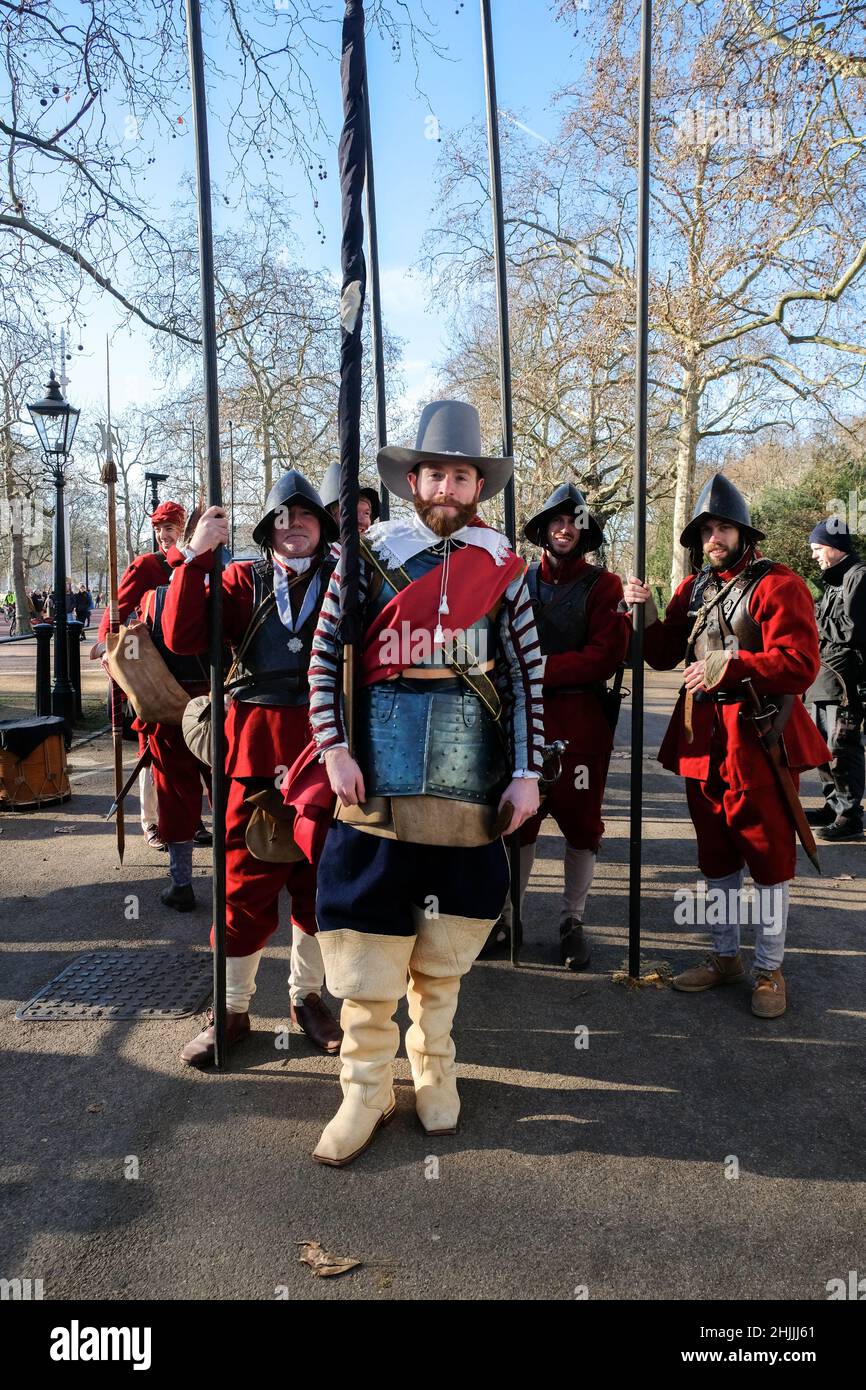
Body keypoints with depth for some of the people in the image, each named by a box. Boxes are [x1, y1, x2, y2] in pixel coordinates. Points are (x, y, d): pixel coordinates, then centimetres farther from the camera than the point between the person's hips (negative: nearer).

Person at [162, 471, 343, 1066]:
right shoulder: (243, 580, 6)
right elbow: (182, 636, -7)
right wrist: (195, 555, -11)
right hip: (258, 748, 0)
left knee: (320, 879, 11)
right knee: (246, 882, 5)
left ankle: (308, 995, 32)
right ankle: (233, 1010, 21)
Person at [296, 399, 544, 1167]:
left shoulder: (501, 565, 6)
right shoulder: (371, 553, 3)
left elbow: (528, 672, 5)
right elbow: (325, 652, 1)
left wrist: (526, 772, -1)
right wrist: (334, 748, -8)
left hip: (467, 787, 1)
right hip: (376, 779, -1)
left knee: (444, 949, 13)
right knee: (367, 949, 2)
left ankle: (434, 1067, 32)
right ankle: (366, 1089, 17)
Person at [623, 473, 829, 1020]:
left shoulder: (777, 584, -8)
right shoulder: (693, 588, 12)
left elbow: (800, 662, -19)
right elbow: (664, 655, 11)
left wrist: (730, 665, -29)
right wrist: (647, 614, -6)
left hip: (759, 737, -6)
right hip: (703, 739, 6)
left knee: (768, 855, 4)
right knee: (716, 855, 15)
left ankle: (770, 969, 18)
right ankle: (726, 957, 30)